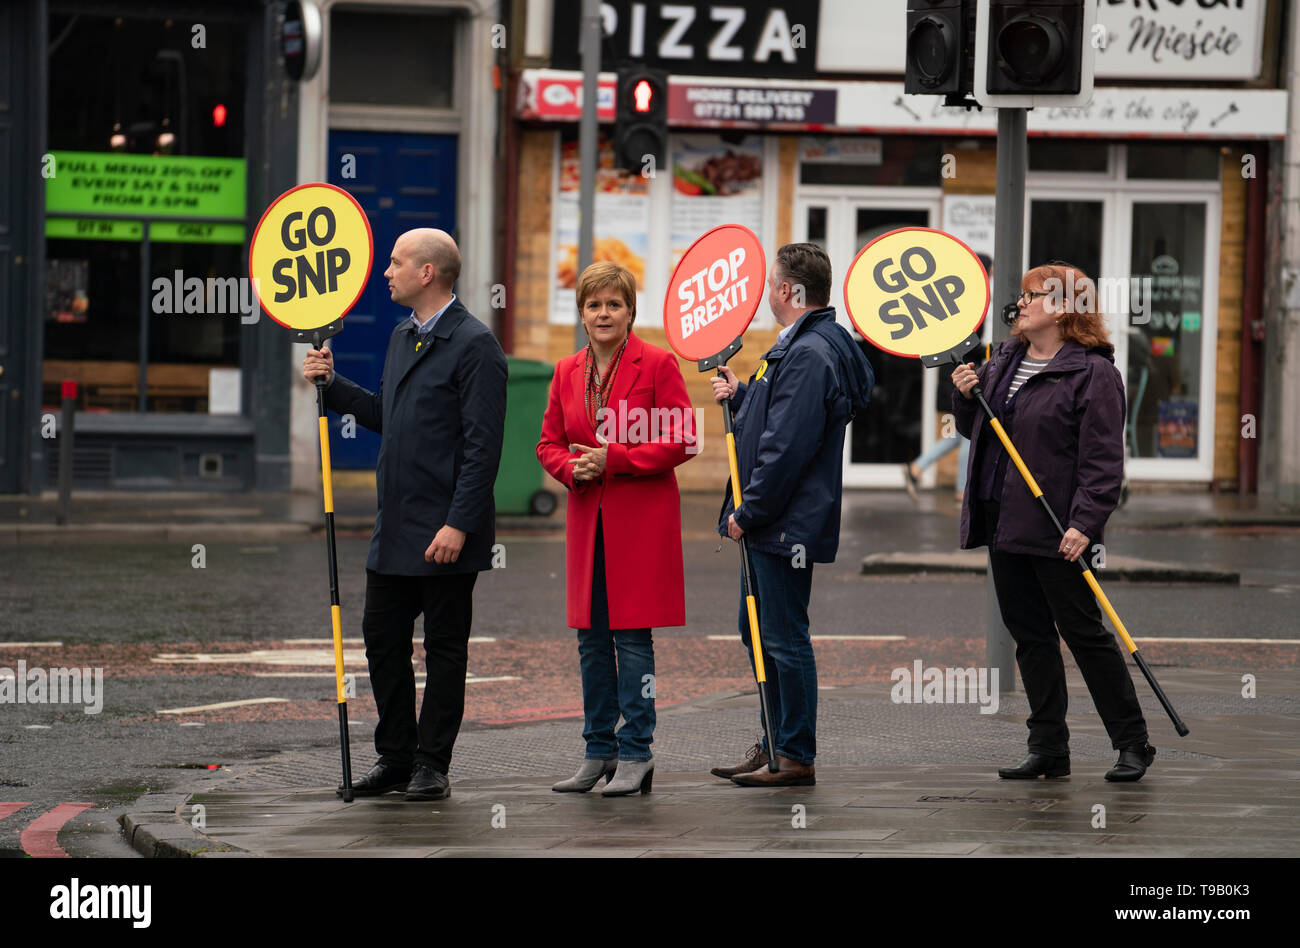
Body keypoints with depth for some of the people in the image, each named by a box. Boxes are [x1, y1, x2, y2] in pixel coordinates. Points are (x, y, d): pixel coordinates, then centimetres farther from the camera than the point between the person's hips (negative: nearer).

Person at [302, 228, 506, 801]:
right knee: (382, 639, 10)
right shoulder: (402, 337, 15)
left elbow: (483, 446, -17)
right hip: (395, 529, 8)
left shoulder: (474, 345, -13)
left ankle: (432, 766, 8)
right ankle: (395, 758, 20)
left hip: (445, 532, -8)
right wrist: (333, 385, 13)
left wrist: (459, 524, -21)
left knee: (444, 647, 2)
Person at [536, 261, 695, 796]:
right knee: (591, 637, 7)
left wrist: (612, 459, -15)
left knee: (632, 633, -6)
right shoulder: (567, 373, 11)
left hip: (642, 517, -5)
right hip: (587, 519, 5)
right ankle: (598, 752, 15)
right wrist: (572, 468, -6)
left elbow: (682, 441, -9)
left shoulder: (657, 365, -5)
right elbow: (549, 443, 17)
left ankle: (636, 754, 0)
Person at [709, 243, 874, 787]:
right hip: (773, 525, 11)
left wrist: (748, 511, -19)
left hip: (787, 524, -11)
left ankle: (796, 758, -1)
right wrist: (741, 395, 15)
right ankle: (775, 746, 24)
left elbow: (787, 447, -24)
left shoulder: (809, 355, -20)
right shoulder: (806, 346, 15)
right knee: (759, 633, 17)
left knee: (784, 638, -6)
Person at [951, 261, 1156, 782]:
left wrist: (1085, 523, -24)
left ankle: (1133, 744, 6)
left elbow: (1103, 460, -16)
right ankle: (1048, 749, 15)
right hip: (1003, 522, 8)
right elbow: (975, 430, 24)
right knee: (1030, 635, 10)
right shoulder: (1004, 362, 14)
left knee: (1083, 632, -3)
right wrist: (966, 397, 4)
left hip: (1056, 529, -8)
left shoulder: (1093, 373, -11)